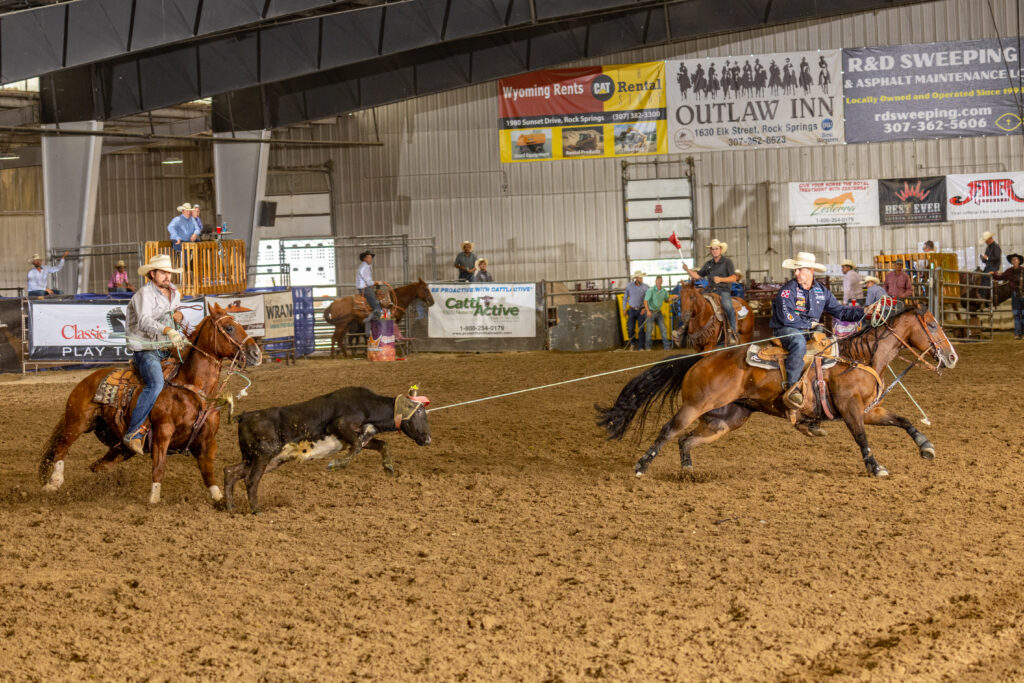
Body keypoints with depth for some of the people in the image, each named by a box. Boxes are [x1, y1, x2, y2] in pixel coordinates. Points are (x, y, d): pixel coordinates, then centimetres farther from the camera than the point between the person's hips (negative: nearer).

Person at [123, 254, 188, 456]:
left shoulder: (174, 293, 14)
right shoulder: (144, 294, -11)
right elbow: (144, 322, -28)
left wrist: (179, 316, 6)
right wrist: (168, 331, -44)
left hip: (168, 350, 8)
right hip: (146, 351, -8)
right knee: (156, 384, -32)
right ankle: (133, 433, -33)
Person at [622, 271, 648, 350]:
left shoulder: (645, 287, -5)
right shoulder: (629, 286, -2)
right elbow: (625, 297, 10)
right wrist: (624, 308, 10)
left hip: (641, 310, -1)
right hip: (632, 310, 1)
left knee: (641, 329, -4)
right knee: (630, 329, -1)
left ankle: (640, 346, 5)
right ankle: (633, 343, 24)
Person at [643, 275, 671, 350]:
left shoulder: (664, 291, 3)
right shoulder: (651, 290, -16)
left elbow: (666, 299, 19)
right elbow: (645, 301, -21)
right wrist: (648, 311, -34)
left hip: (658, 312, 5)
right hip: (650, 312, -5)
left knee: (663, 329, 1)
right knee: (649, 329, -2)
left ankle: (666, 346, 5)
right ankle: (648, 347, 10)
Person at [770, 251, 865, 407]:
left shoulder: (821, 291, 9)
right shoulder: (788, 290, -9)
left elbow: (839, 311, 9)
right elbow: (786, 317, -18)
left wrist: (864, 312, -2)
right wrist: (809, 324, -11)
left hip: (810, 330, 6)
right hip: (786, 329, -6)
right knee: (799, 343, -38)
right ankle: (792, 385, -35)